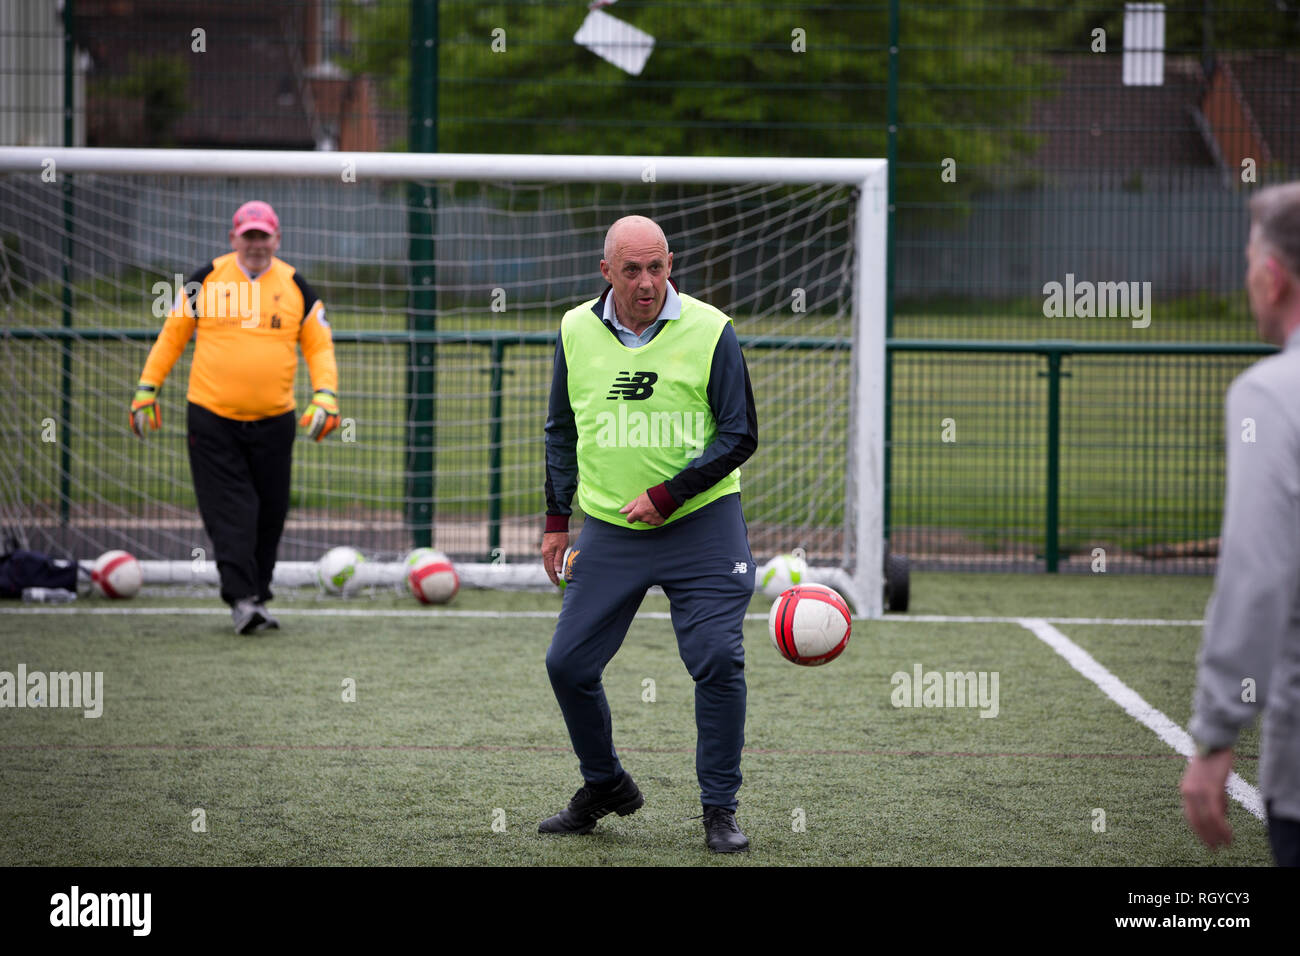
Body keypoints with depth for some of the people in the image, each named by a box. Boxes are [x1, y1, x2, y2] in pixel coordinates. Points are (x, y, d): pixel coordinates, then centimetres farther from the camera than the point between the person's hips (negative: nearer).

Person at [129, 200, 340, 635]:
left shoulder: (296, 288, 4)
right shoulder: (207, 281, 1)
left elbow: (319, 346, 7)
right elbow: (171, 335, 8)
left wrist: (325, 395, -9)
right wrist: (147, 389, 4)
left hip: (273, 420, 2)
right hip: (211, 417, -2)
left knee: (269, 513, 6)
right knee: (229, 511, -10)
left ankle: (257, 597, 20)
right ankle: (241, 598, -16)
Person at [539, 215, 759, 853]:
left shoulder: (710, 331, -8)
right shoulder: (576, 331, 3)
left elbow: (740, 435, -6)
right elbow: (561, 431, 15)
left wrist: (666, 495, -14)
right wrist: (556, 520, 11)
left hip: (701, 522, -3)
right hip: (609, 530, 3)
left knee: (717, 661, -11)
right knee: (568, 664, 2)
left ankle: (719, 809, 3)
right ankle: (604, 786, 25)